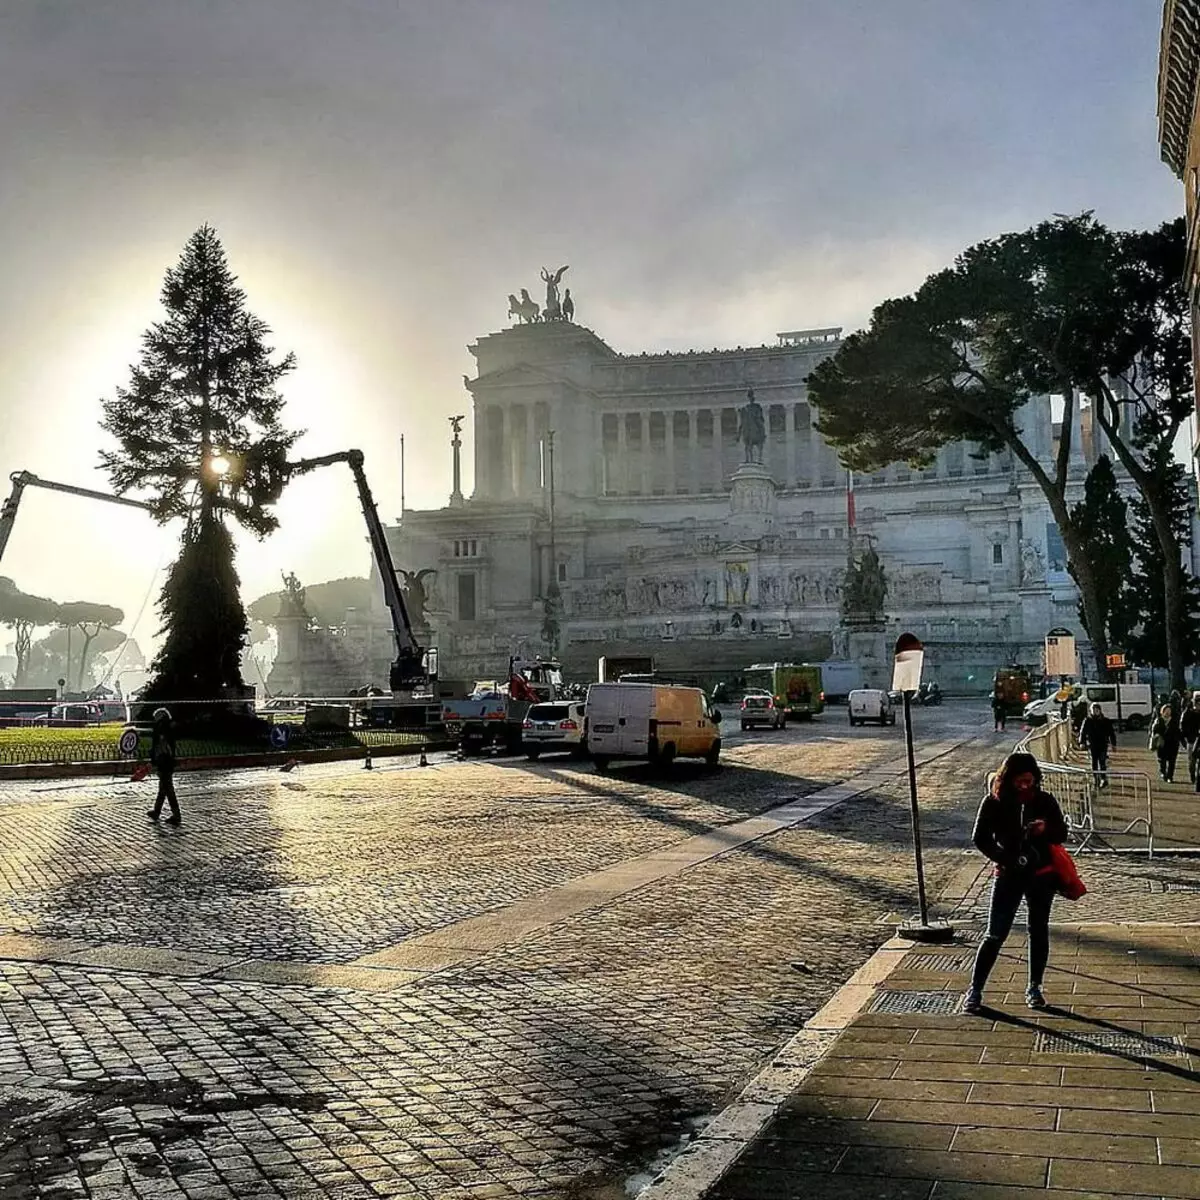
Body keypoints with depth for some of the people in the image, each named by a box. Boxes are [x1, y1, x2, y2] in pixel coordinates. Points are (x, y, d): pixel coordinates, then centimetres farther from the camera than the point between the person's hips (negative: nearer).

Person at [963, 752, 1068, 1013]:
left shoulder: (1045, 801, -2)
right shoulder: (994, 802, -7)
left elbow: (1061, 834, 3)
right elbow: (980, 838, -5)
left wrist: (1046, 830, -19)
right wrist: (1003, 859, -15)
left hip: (1041, 874, 2)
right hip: (1009, 875, -2)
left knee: (1039, 931, 10)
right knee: (995, 934, -3)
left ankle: (1034, 988, 24)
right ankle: (975, 989, 4)